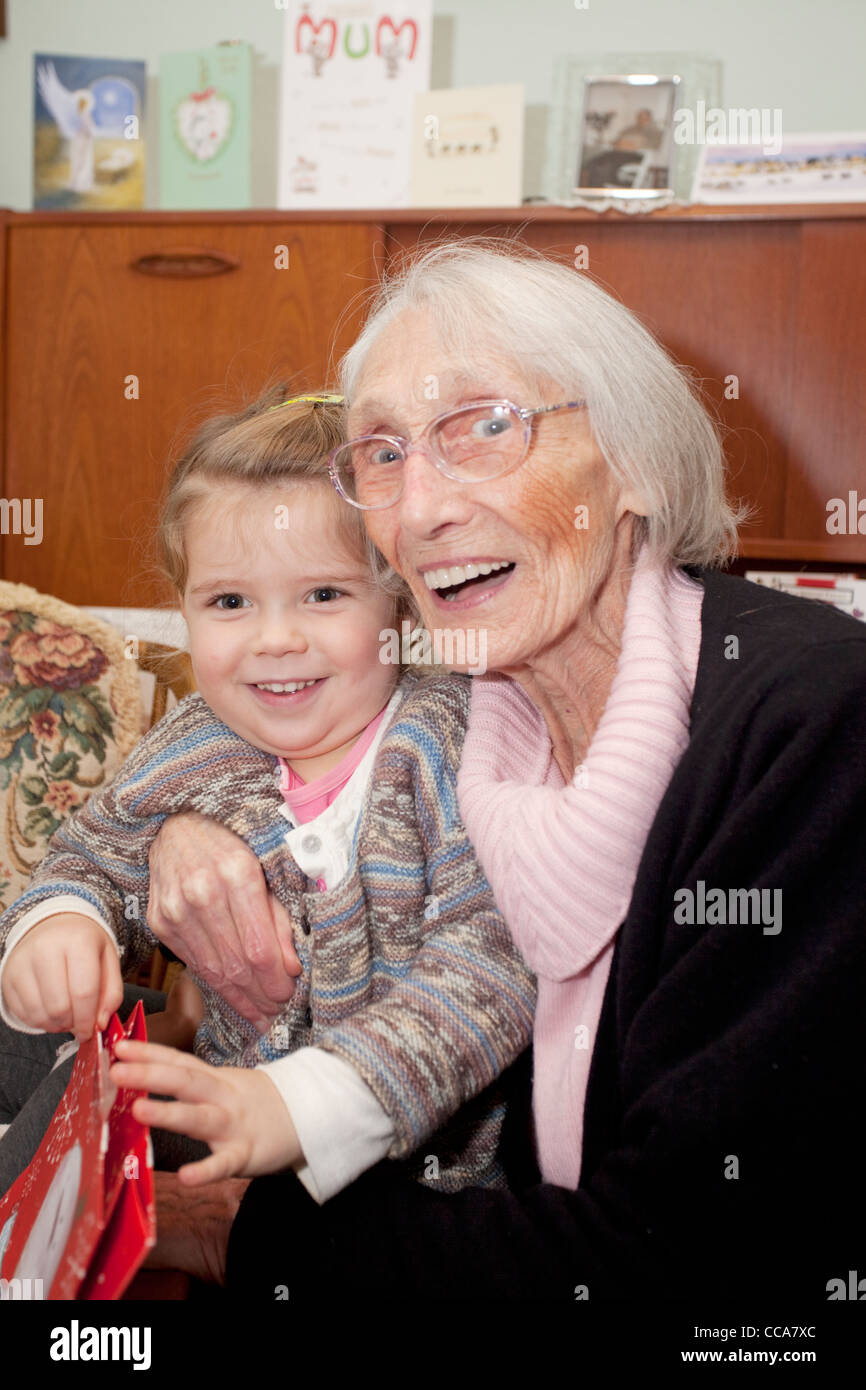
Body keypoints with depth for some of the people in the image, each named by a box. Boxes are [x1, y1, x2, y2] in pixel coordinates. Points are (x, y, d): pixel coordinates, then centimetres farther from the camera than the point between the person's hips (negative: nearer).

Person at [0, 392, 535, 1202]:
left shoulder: (455, 741, -17)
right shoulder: (192, 751, -1)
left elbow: (491, 967, -26)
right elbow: (95, 860, 14)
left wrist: (302, 1102, -40)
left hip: (424, 1158, -4)